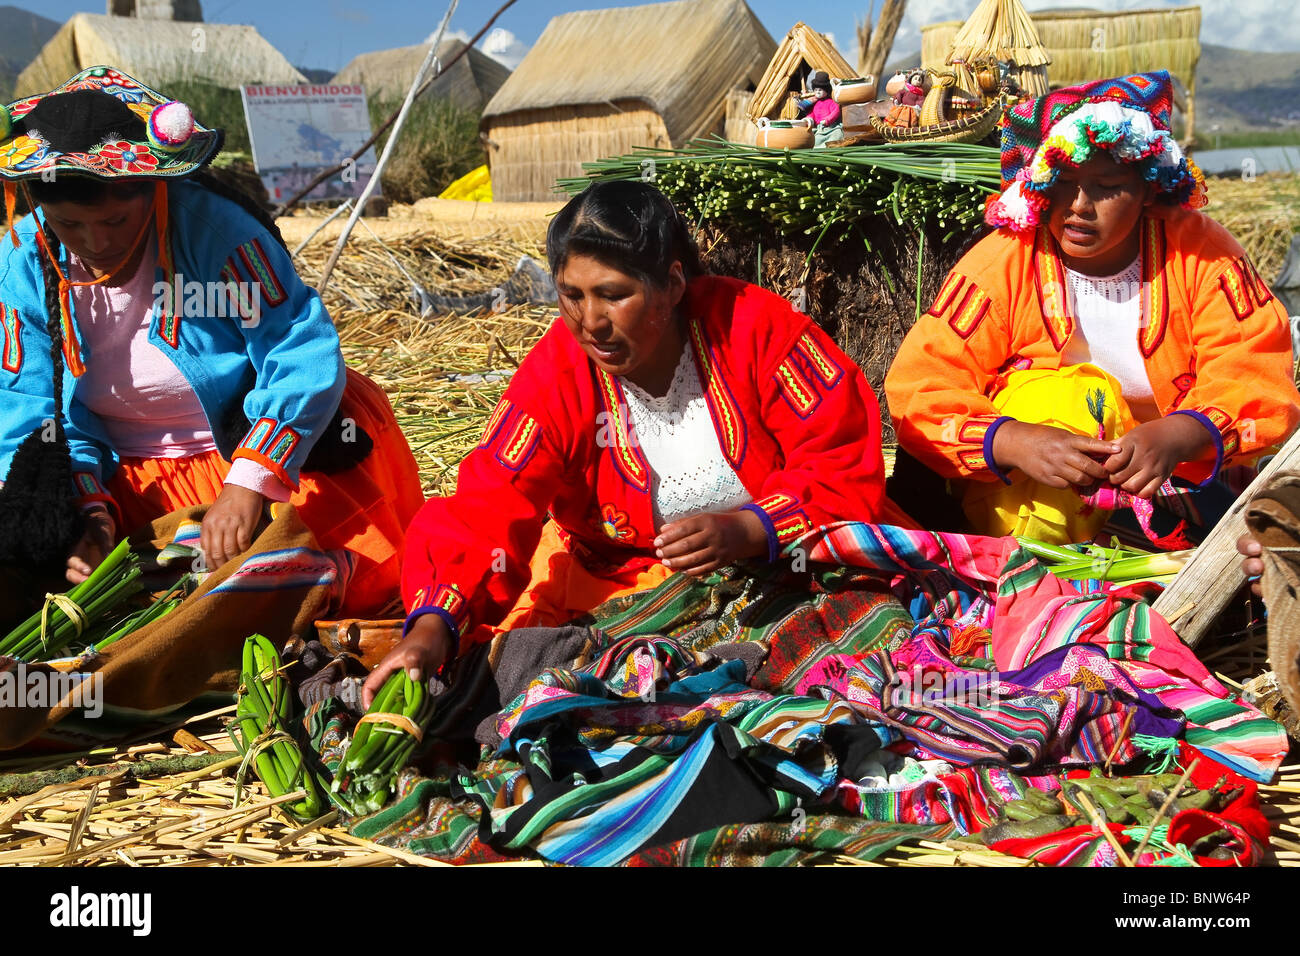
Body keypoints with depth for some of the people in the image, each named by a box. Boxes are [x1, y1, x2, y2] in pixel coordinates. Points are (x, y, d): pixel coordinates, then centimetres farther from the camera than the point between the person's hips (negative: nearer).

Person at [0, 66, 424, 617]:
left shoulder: (215, 227, -17)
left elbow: (304, 356, -22)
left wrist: (250, 483, -32)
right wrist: (87, 507, -19)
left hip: (265, 453, -4)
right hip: (129, 483, 4)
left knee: (368, 581, -24)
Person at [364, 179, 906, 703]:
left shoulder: (754, 327, -16)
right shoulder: (554, 379, -13)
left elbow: (849, 463, -14)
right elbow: (486, 513, -19)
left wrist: (747, 531, -30)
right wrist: (433, 627, -36)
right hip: (620, 575, 1)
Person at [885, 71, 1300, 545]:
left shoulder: (1200, 251, -3)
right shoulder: (1001, 264, -8)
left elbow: (1258, 376, -9)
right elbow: (919, 388, -15)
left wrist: (1177, 435, -32)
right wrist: (1014, 443, -35)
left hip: (1175, 481, 2)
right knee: (1059, 393, -31)